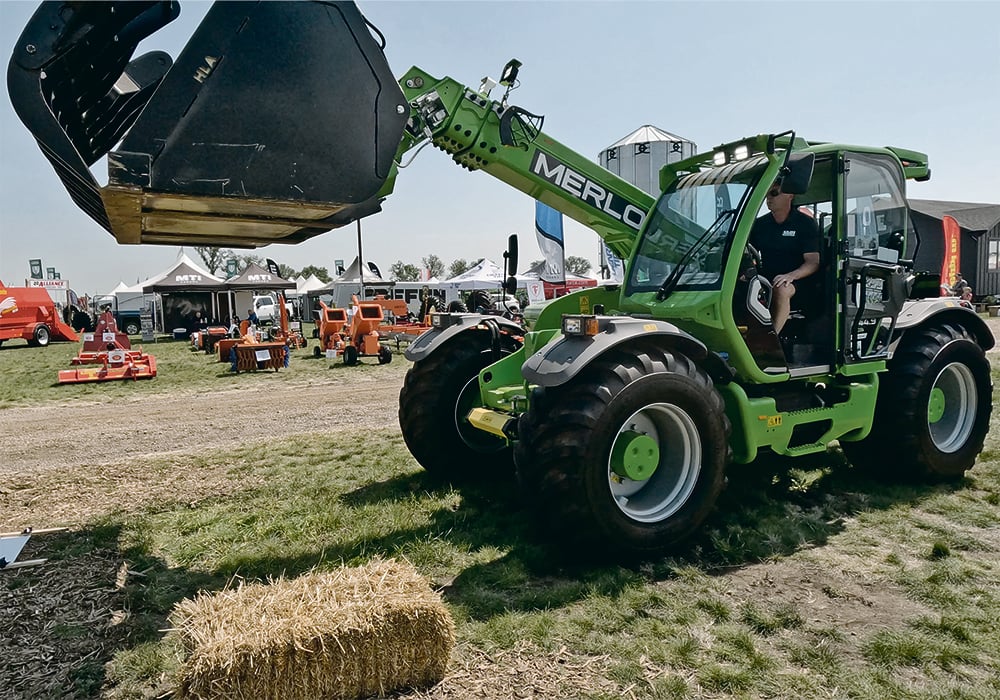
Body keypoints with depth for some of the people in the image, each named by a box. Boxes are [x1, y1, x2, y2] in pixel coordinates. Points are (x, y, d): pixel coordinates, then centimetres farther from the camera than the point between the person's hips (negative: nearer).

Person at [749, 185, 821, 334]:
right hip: (766, 278, 4)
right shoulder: (760, 224, 14)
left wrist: (791, 276, -27)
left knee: (781, 290, -38)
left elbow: (813, 263, -7)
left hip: (798, 281, -4)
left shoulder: (805, 223, 0)